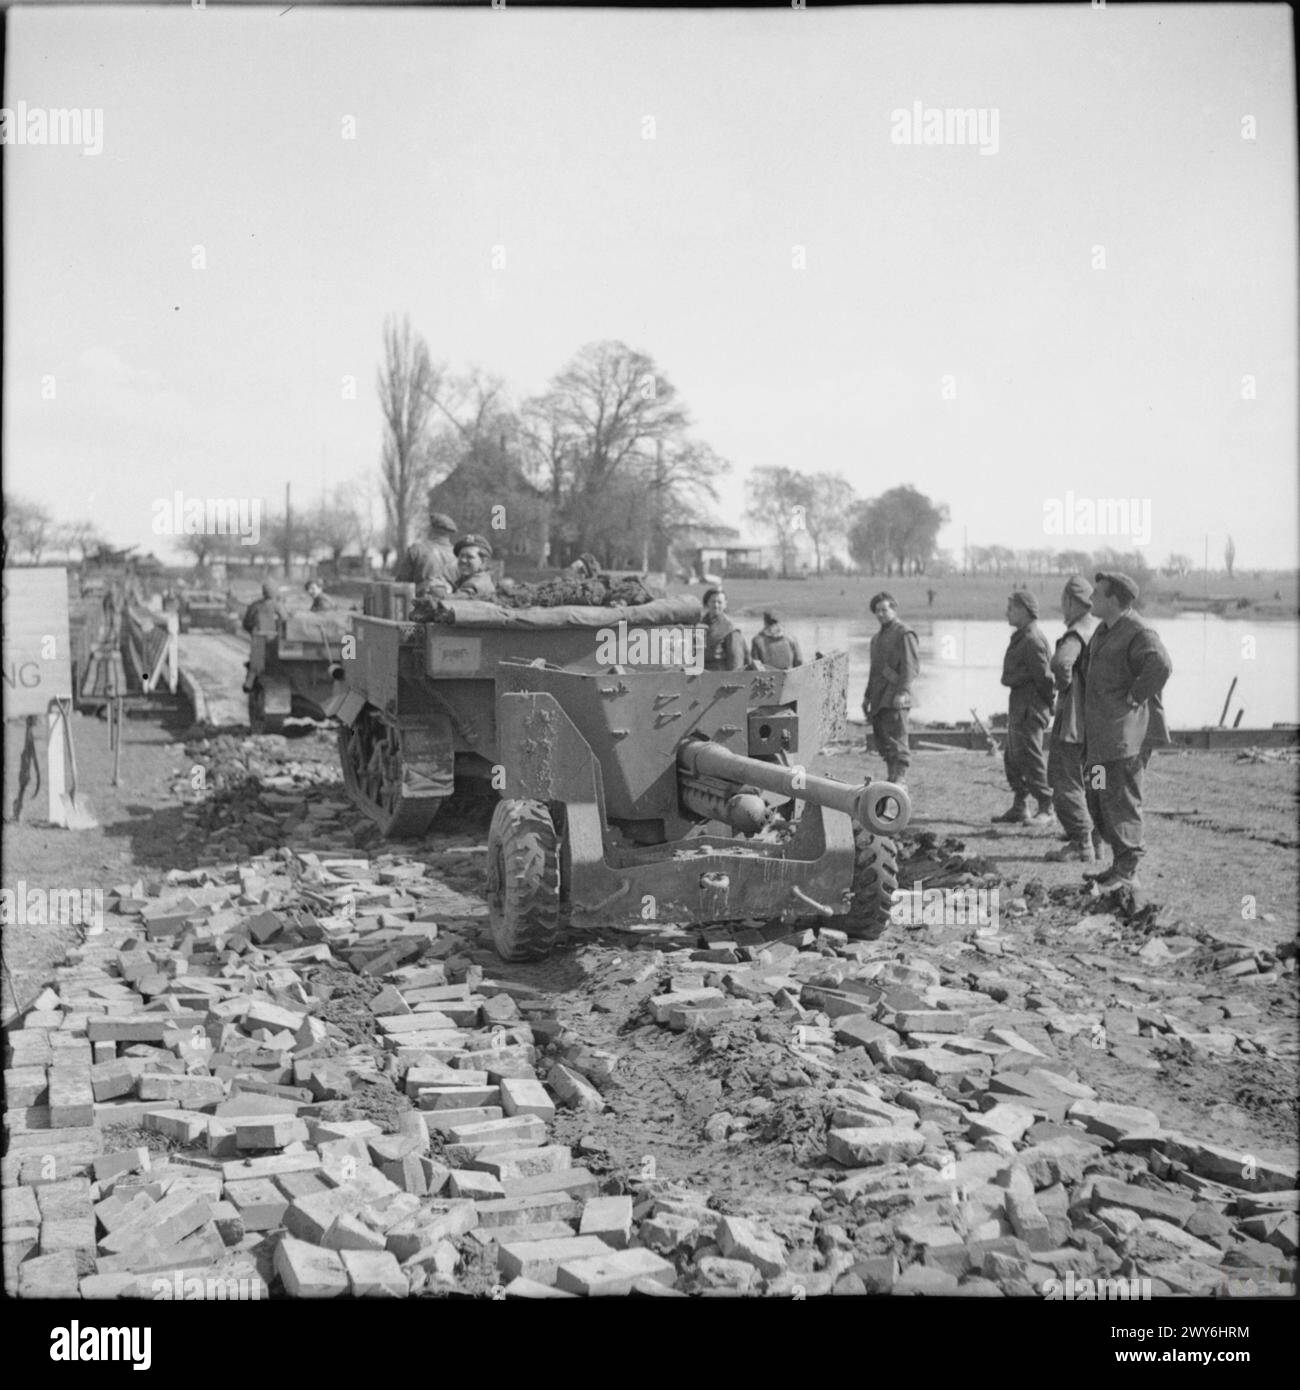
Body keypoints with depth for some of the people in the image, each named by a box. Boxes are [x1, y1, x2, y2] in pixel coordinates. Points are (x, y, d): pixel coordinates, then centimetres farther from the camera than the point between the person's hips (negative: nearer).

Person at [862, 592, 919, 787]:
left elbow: (910, 666, -14)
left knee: (896, 740, -12)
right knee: (882, 741, 8)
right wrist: (867, 696, 23)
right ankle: (891, 779, 15)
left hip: (895, 699, -9)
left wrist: (902, 692, -23)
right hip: (879, 699, 9)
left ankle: (900, 780, -13)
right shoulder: (877, 637, 23)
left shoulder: (904, 634, -5)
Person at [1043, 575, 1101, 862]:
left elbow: (1061, 662, -36)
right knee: (1089, 782, 17)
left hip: (1073, 720, -9)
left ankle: (1081, 846, -3)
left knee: (1066, 783, -3)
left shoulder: (1078, 633, -17)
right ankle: (1092, 839, 22)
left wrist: (1064, 686, -17)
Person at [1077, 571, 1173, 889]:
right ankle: (1119, 864, 22)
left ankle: (1127, 872, -3)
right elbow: (1090, 666, 36)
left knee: (1121, 802, -8)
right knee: (1097, 800, 13)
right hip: (1100, 737, 10)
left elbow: (1161, 666, -32)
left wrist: (1133, 697, -22)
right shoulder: (1104, 631, 17)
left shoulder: (1139, 633, -14)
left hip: (1125, 733, -10)